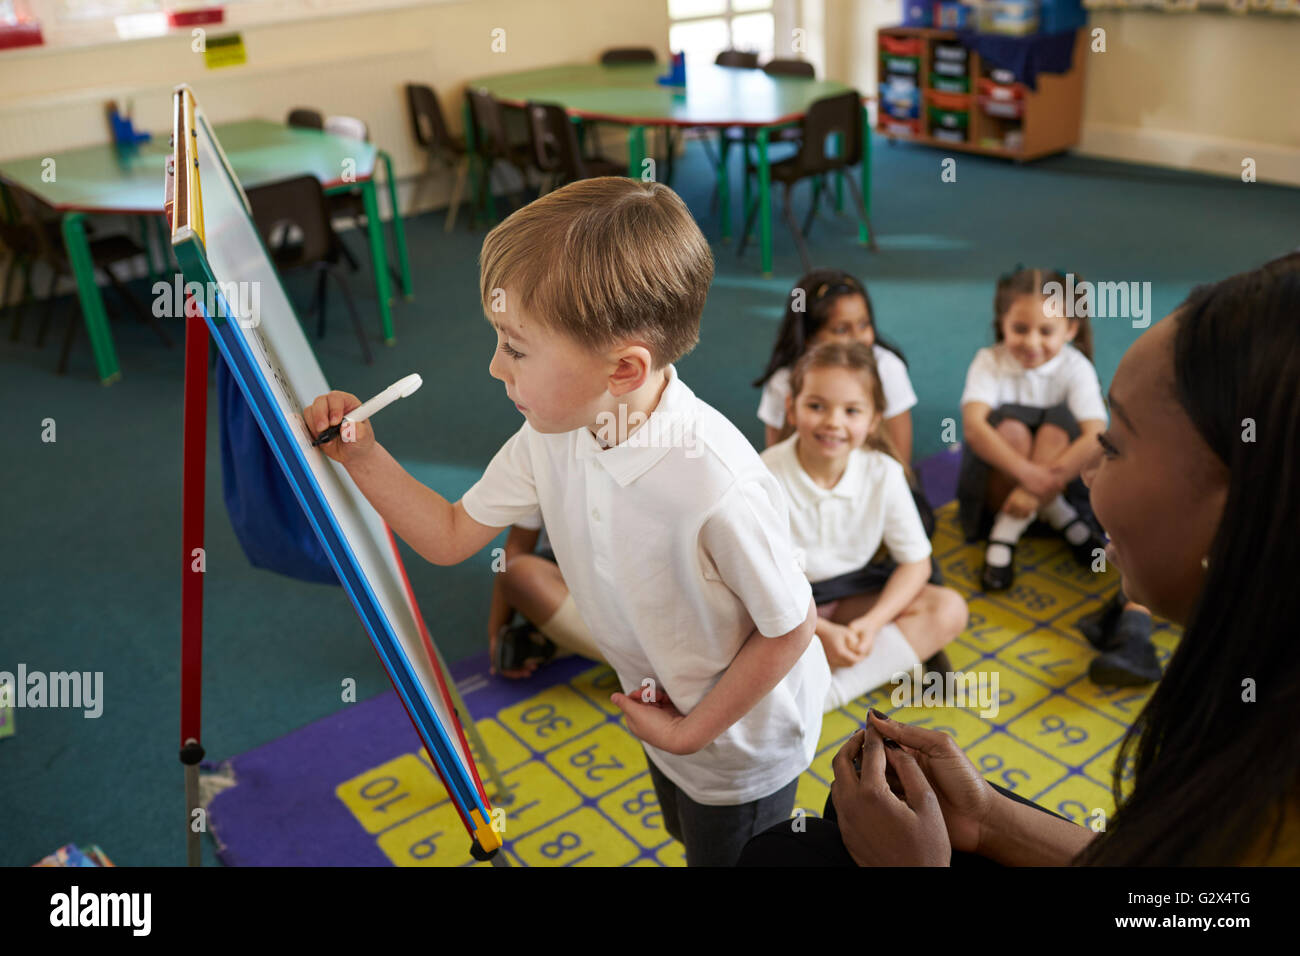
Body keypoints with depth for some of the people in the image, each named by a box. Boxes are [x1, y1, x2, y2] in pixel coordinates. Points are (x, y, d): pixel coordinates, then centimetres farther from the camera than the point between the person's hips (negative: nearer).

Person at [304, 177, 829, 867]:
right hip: (662, 705, 6)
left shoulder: (717, 489, -41)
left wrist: (694, 730, -17)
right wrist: (361, 456, -17)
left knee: (726, 855, 21)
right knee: (686, 836, 33)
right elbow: (450, 537, -5)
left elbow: (791, 627, -26)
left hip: (738, 735, -6)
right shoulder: (552, 432, -18)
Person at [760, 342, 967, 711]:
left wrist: (873, 621, -22)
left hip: (852, 593, 3)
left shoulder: (883, 473, -13)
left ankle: (828, 690, -26)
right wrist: (823, 632, -25)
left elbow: (916, 562, -6)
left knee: (949, 608, -18)